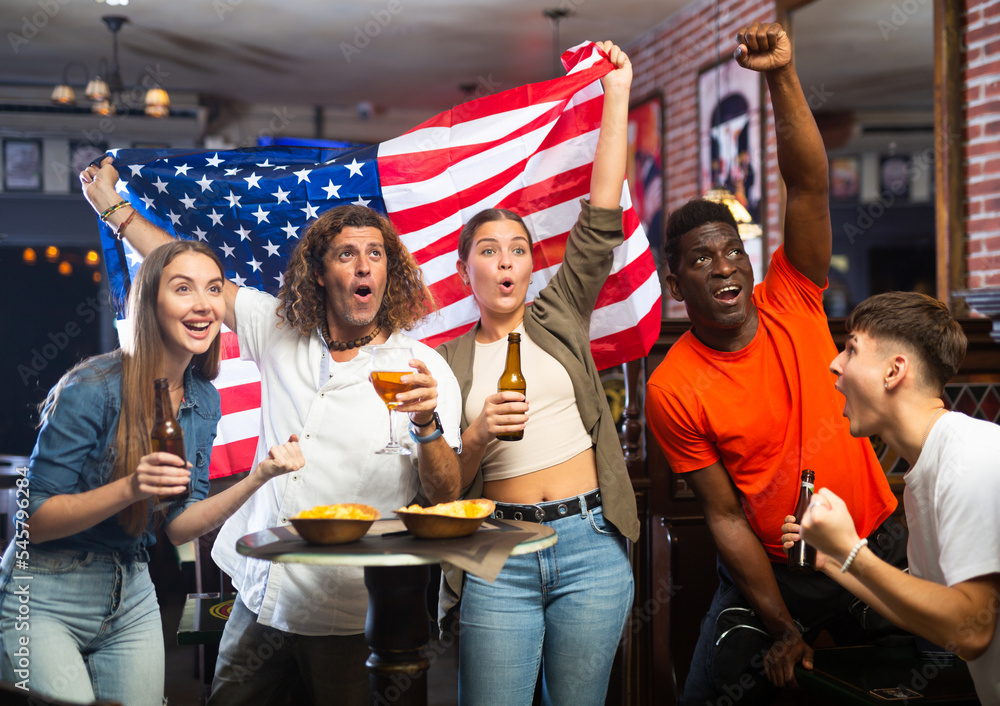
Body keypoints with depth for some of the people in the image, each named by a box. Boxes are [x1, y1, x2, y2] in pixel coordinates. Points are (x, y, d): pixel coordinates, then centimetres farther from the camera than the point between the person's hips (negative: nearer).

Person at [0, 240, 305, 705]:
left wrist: (259, 477, -13)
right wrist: (130, 488, -31)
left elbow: (178, 526, 1)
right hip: (46, 598, -6)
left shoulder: (203, 401, 2)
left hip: (132, 595, 6)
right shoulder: (93, 388, -18)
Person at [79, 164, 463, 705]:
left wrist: (426, 426, -27)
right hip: (259, 597, 4)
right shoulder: (281, 333, 3)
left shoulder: (422, 368, -7)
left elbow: (447, 497, -9)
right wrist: (113, 207, 18)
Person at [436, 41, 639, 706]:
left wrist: (616, 93, 1)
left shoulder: (559, 318, 11)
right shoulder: (447, 363, 10)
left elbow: (602, 219, 2)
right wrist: (479, 436, -14)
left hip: (589, 544, 1)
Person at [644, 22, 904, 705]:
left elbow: (809, 183, -21)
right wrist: (780, 627, -13)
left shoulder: (792, 304, -8)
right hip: (772, 572, -1)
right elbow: (726, 518, -12)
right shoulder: (673, 391, -14)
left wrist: (783, 76, -32)